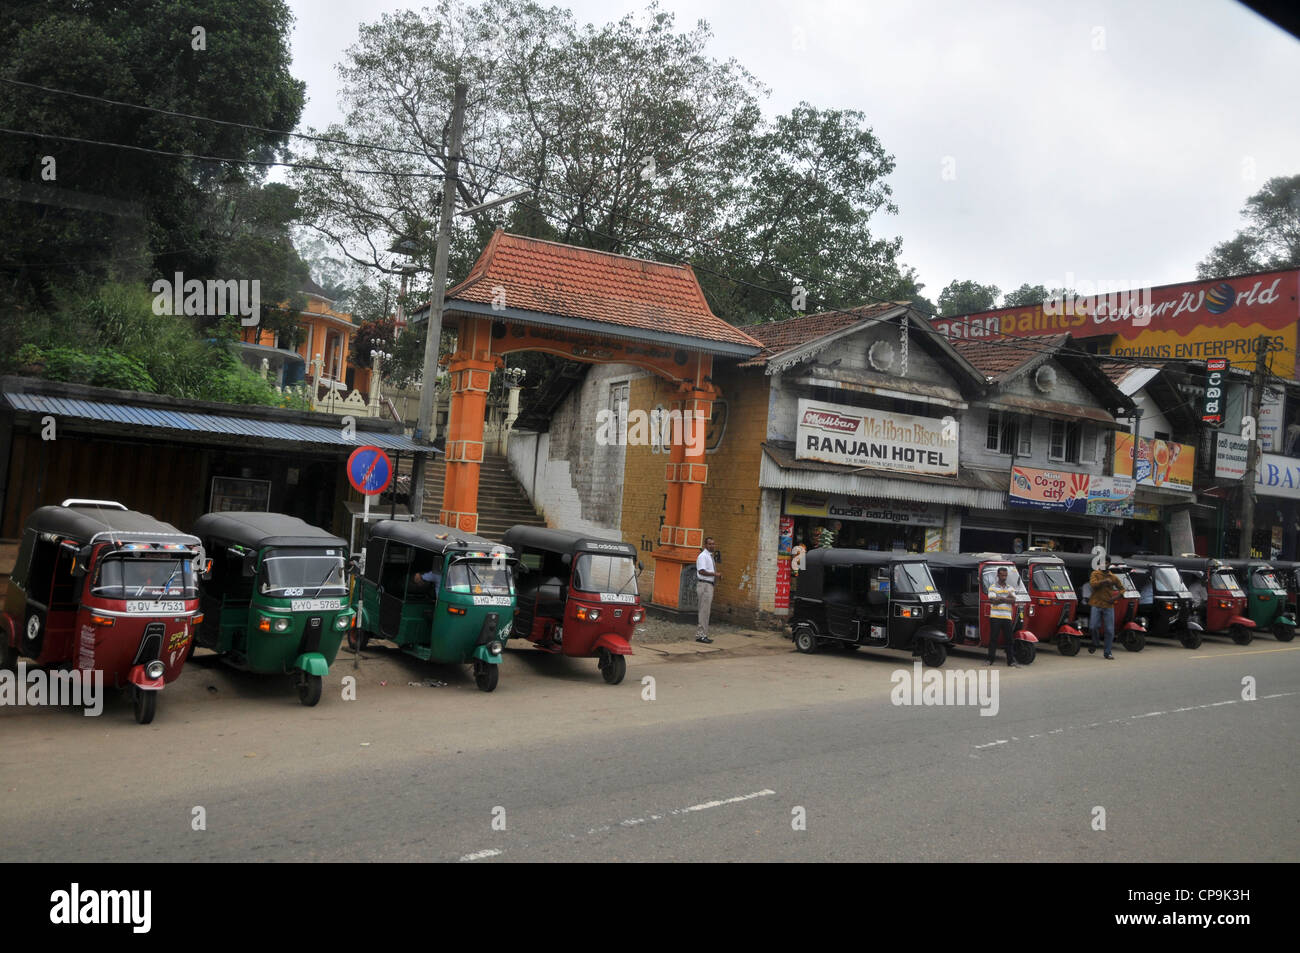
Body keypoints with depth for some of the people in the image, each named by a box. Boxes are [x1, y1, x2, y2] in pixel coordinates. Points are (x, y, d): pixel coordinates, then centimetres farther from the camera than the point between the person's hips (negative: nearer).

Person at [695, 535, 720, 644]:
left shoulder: (710, 556, 19)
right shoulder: (703, 556, -12)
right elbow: (702, 571, -23)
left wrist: (717, 575, 11)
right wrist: (715, 574, -19)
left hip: (709, 585, 10)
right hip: (704, 585, -10)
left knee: (706, 611, 12)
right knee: (704, 611, -10)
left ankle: (702, 634, 17)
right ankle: (701, 635, -8)